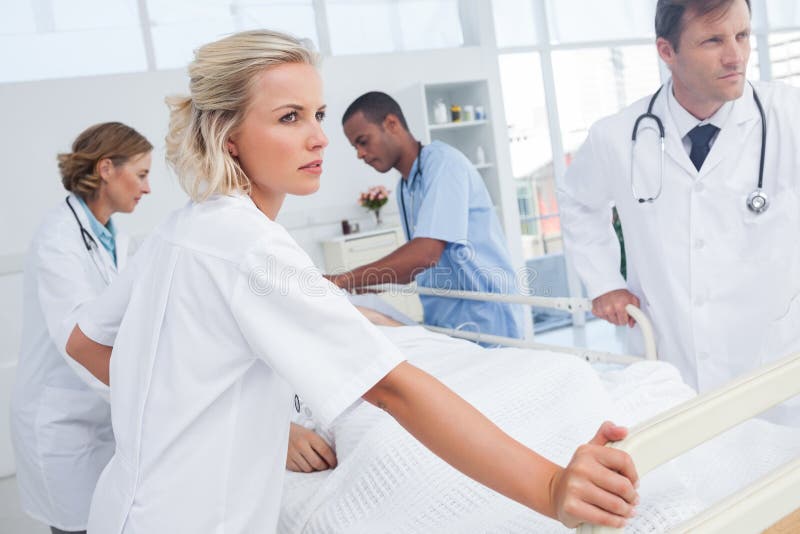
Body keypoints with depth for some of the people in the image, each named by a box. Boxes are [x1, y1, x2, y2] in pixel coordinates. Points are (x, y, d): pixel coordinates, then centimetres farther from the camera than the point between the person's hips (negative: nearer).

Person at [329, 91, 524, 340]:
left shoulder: (442, 161, -12)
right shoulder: (404, 187, 13)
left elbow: (426, 253, -24)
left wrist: (343, 280, -21)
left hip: (482, 320, -7)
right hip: (442, 323, 7)